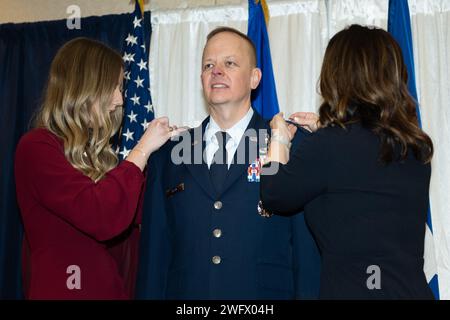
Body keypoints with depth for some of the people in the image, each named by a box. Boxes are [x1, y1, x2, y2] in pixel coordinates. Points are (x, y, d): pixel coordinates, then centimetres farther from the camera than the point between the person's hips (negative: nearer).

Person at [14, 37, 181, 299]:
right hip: (61, 289, -8)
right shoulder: (37, 147, -13)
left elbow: (131, 212, 14)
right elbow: (100, 217, -26)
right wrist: (143, 149, -16)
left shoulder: (92, 149, 11)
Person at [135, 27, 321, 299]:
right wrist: (148, 293, 0)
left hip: (264, 291, -2)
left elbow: (308, 248, -7)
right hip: (184, 290, 3)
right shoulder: (169, 154, 4)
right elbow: (154, 251, 5)